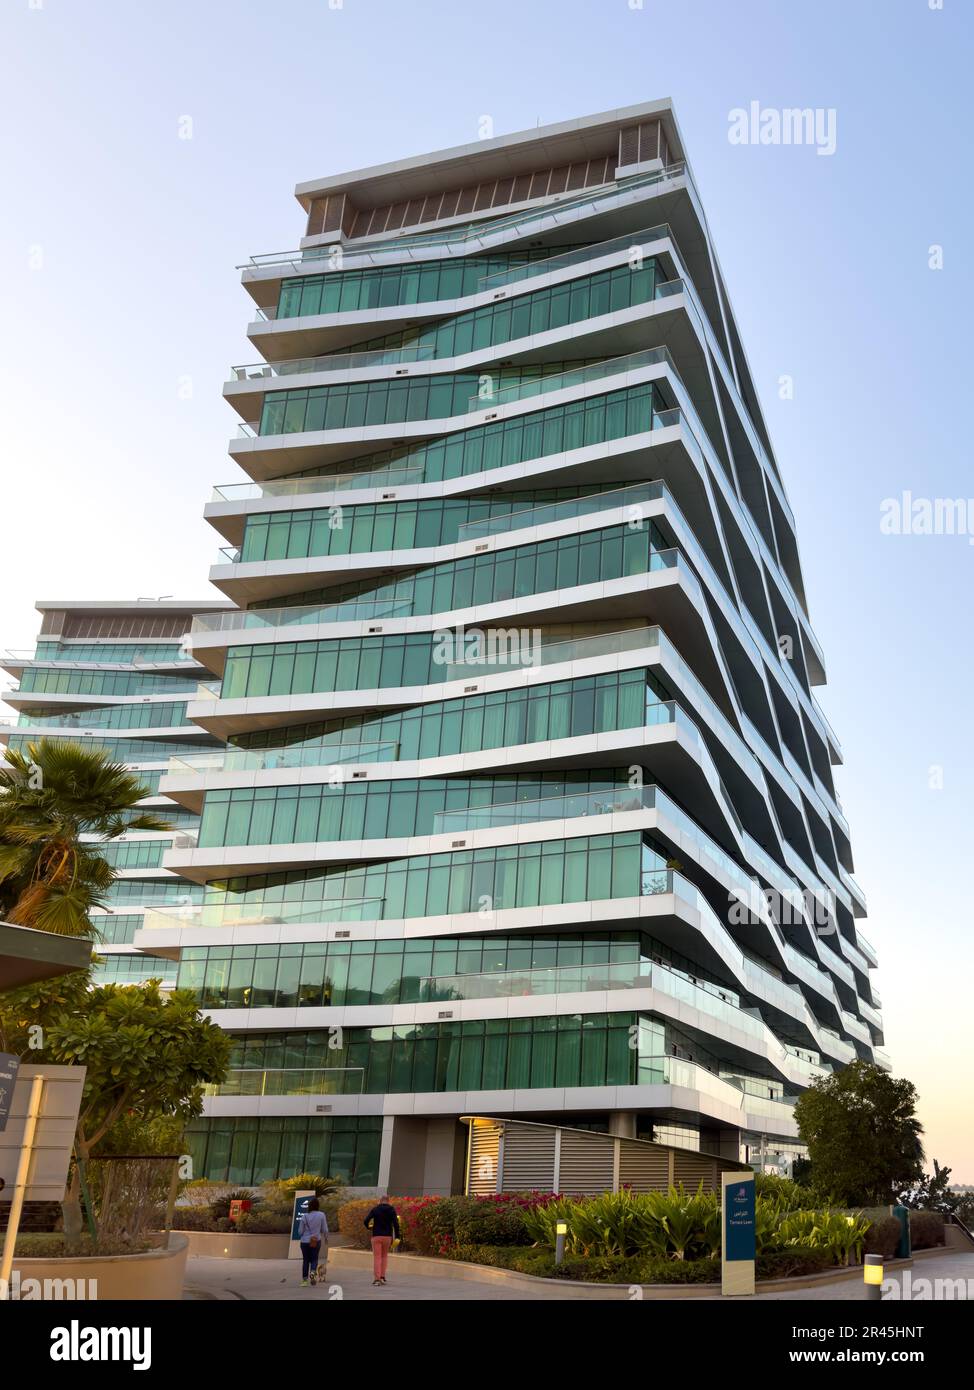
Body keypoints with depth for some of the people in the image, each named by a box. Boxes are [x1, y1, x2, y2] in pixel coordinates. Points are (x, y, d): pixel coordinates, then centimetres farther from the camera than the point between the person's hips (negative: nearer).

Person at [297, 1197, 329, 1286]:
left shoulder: (304, 1216, -7)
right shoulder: (321, 1215, -9)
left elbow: (300, 1231, 0)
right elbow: (325, 1229, -3)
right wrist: (326, 1237, 17)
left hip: (305, 1241, 1)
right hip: (316, 1241, -1)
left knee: (305, 1260, 15)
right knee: (314, 1259, 12)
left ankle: (304, 1279, 13)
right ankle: (313, 1272, -16)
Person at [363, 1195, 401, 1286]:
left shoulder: (375, 1209, 2)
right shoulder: (392, 1209, 2)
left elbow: (366, 1221, -6)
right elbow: (395, 1223, -8)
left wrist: (368, 1227, 15)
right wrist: (397, 1236, -4)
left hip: (376, 1236, -1)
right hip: (387, 1236, 1)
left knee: (377, 1257, 2)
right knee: (384, 1256, 18)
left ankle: (376, 1278, -5)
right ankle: (382, 1276, 11)